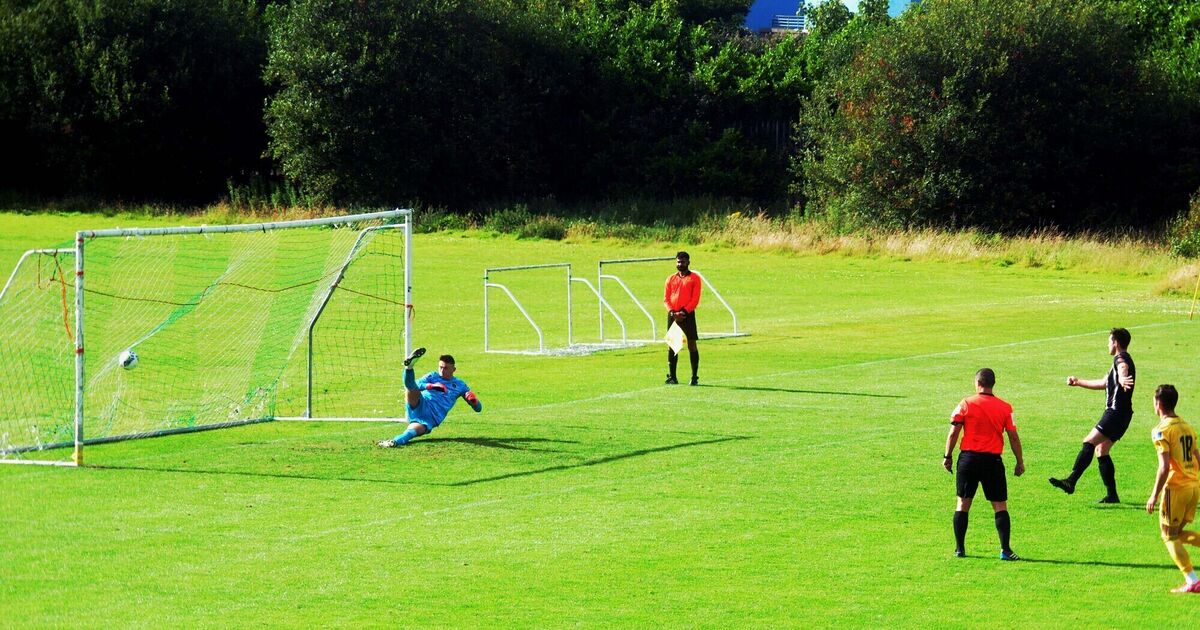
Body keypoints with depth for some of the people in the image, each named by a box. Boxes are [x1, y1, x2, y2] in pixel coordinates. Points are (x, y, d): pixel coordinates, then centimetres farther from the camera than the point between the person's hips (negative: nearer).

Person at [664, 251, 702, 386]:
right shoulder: (671, 278, 13)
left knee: (692, 345, -4)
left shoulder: (694, 278, 1)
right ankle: (672, 377, 9)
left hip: (687, 314, -4)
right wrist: (672, 312, -8)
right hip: (672, 316, 4)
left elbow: (695, 299, -6)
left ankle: (694, 377, -1)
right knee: (671, 345, 3)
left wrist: (683, 312, -15)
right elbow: (666, 298, 9)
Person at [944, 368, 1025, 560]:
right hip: (993, 461, 0)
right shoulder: (1005, 407, 0)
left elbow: (953, 432, -3)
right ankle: (1005, 550, -5)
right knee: (1000, 506, 4)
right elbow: (1013, 437, 1)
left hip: (969, 458, 0)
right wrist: (1020, 462, 9)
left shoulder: (966, 404, -1)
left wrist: (948, 456, 6)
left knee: (963, 504, 11)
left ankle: (960, 549, 12)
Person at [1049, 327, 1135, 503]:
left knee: (1089, 443, -17)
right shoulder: (1122, 360, 25)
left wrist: (1122, 379, -58)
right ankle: (1112, 495, 11)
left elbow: (1123, 369, -34)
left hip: (1116, 413, -10)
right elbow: (1103, 383, 36)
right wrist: (1078, 382, 43)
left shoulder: (1120, 359, -8)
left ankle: (1071, 481, -26)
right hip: (1117, 413, 10)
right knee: (1101, 451, 12)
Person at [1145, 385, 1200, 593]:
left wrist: (1154, 496, -14)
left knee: (1170, 536, 3)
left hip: (1176, 488, -7)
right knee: (1178, 533, 18)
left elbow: (1164, 467, -18)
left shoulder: (1162, 430, -12)